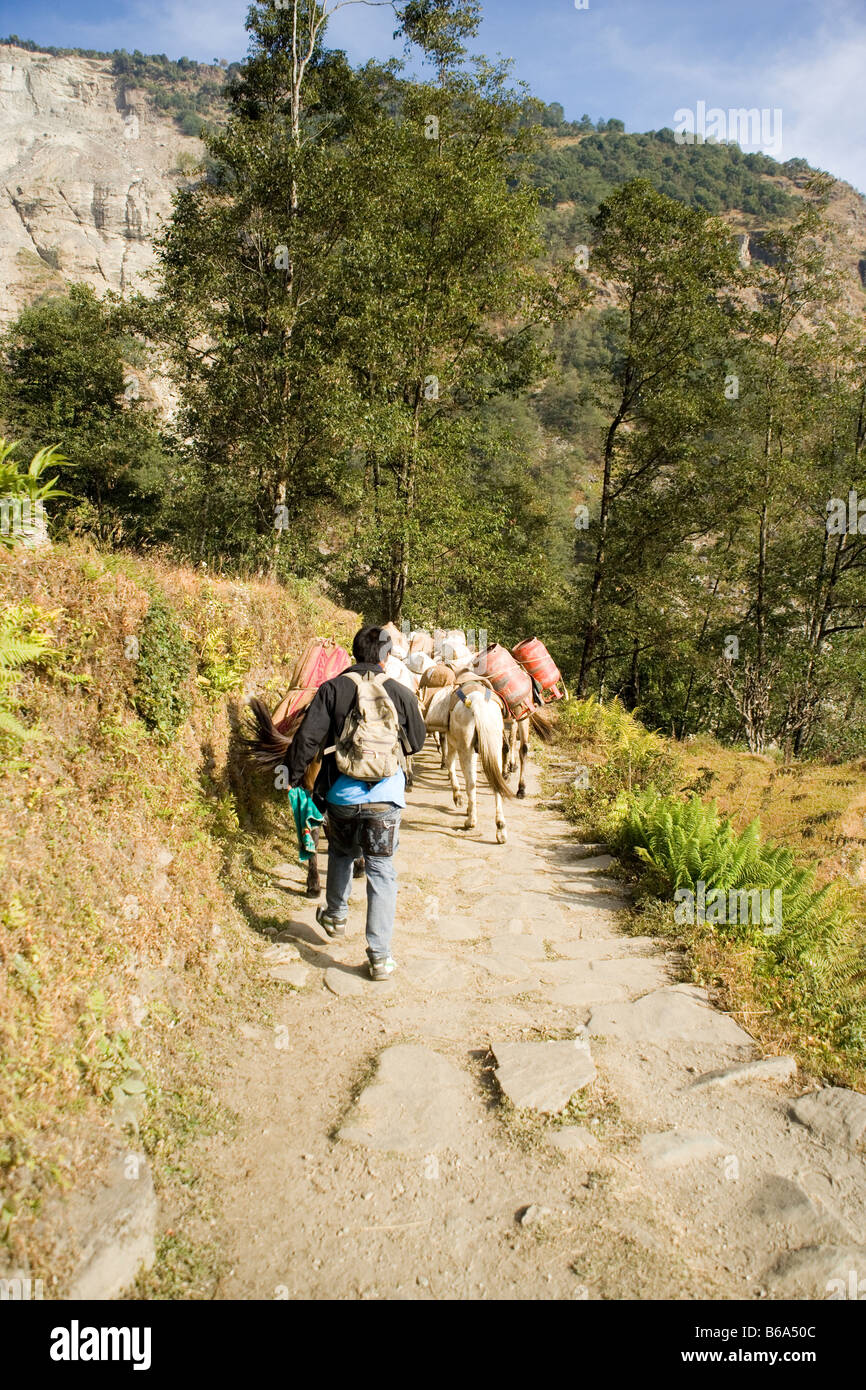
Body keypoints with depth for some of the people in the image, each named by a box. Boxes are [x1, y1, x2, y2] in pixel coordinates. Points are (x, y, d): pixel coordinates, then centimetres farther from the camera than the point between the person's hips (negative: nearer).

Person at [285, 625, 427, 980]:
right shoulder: (400, 693, -2)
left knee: (341, 855, 27)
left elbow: (307, 737, -8)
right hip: (385, 796, -1)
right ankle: (380, 956, 4)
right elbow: (416, 742, 10)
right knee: (382, 871, 5)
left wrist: (293, 775, 5)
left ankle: (335, 916, 47)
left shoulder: (332, 689, -5)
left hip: (342, 794, 1)